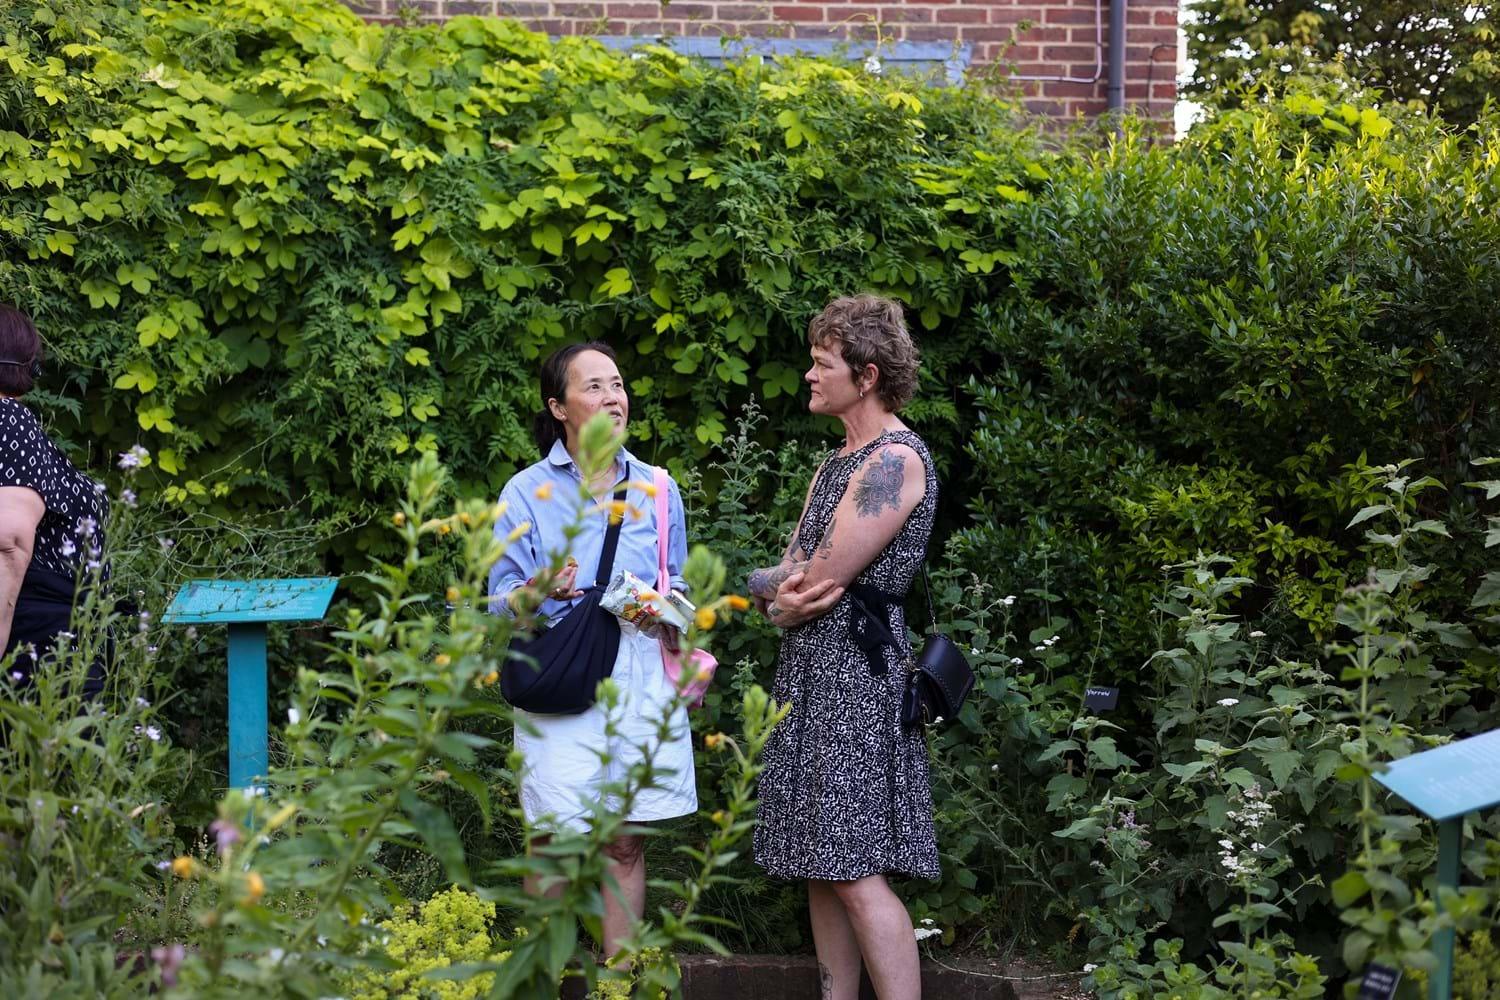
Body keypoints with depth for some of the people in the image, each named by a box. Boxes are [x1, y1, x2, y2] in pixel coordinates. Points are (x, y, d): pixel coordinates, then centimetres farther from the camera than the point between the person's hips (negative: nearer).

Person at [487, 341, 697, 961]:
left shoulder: (657, 489, 11)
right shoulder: (527, 492, 2)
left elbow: (679, 584, 18)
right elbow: (501, 601, 2)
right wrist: (538, 590, -20)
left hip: (641, 674, 3)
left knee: (625, 842, 5)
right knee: (554, 841, -3)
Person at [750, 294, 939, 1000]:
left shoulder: (895, 459, -12)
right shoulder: (837, 463, 19)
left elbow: (820, 577, -16)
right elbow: (794, 571, 14)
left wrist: (757, 586, 3)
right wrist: (782, 604, -10)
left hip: (856, 668, -10)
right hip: (809, 672, 10)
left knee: (856, 871, -13)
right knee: (820, 867, 9)